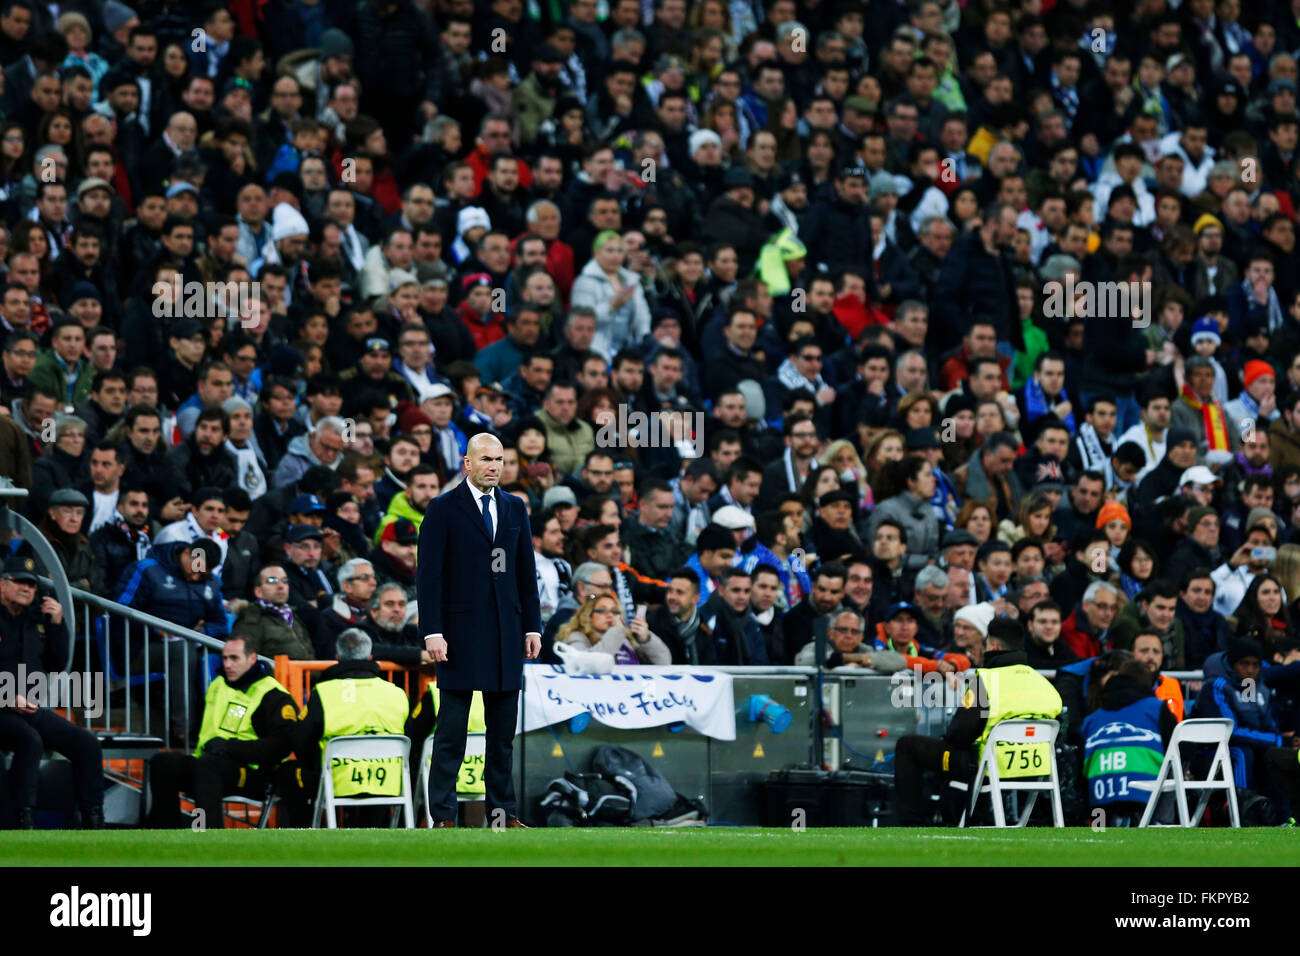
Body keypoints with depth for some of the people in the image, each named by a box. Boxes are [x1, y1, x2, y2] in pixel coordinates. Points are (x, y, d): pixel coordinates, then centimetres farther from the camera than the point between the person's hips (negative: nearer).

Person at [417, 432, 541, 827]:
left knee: (503, 728, 7)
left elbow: (526, 570, 14)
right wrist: (432, 632, -13)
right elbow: (428, 575, -6)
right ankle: (443, 816, -2)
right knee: (452, 730, -3)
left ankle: (503, 810, 11)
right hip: (461, 631, -5)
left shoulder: (514, 508, 12)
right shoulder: (443, 509, -3)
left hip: (506, 631, 5)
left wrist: (532, 627, 8)